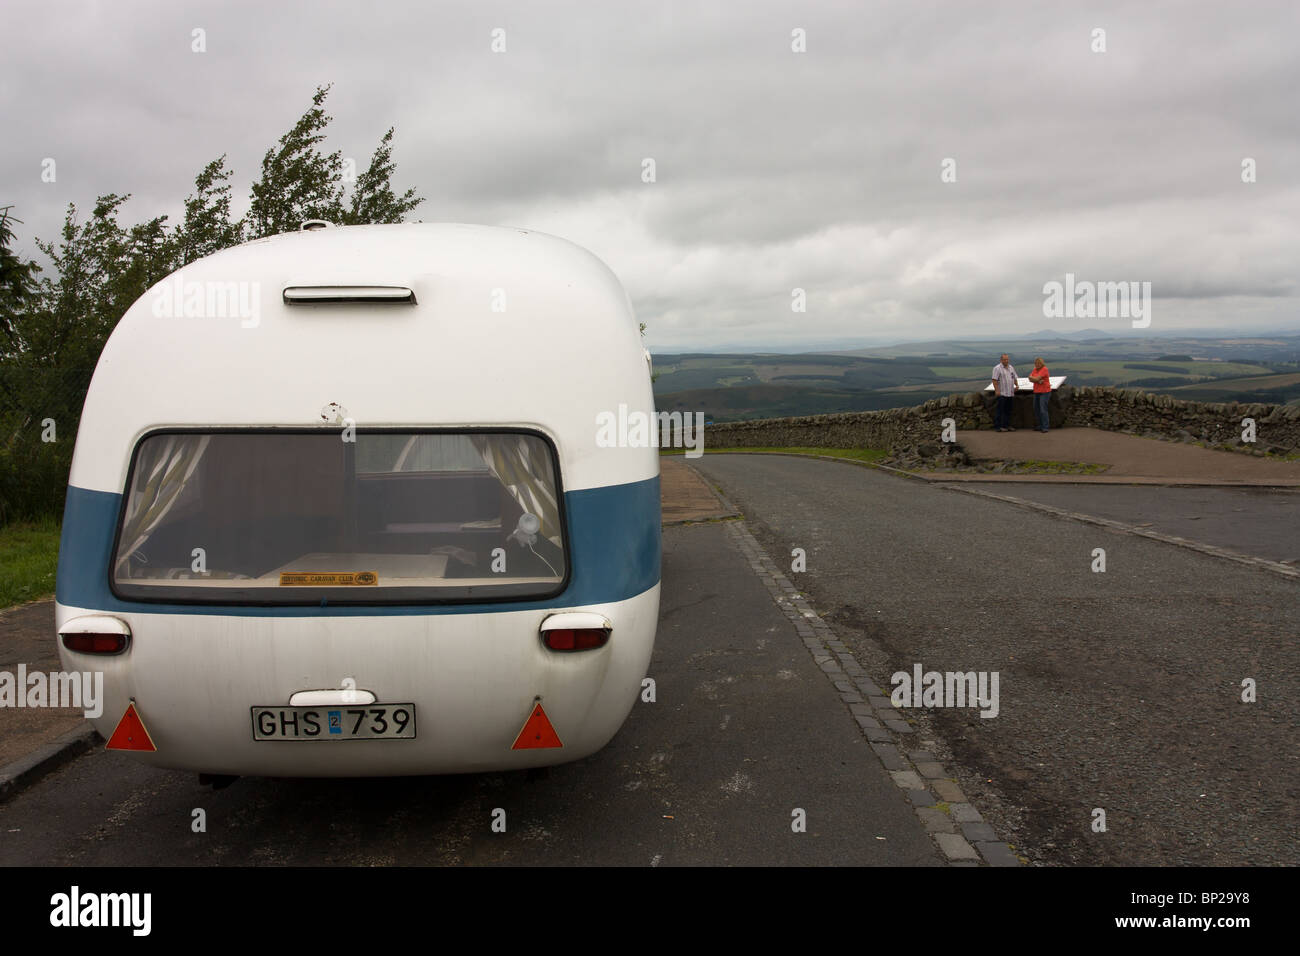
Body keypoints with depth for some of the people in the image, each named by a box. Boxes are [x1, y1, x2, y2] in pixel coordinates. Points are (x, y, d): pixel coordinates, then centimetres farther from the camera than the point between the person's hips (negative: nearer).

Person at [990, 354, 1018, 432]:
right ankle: (997, 426, -4)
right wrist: (996, 390, -21)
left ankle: (1007, 425, 15)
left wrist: (1016, 385, 5)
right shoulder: (997, 368, -7)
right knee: (1000, 410, -6)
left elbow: (1014, 377, 23)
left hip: (1010, 393, 7)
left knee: (1008, 410, 10)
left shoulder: (1011, 367, 16)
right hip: (1002, 393, -7)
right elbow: (994, 380, -13)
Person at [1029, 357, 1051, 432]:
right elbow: (1030, 380, 0)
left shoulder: (1044, 369, -13)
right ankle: (1041, 426, 22)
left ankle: (1045, 427, -10)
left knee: (1043, 409, -14)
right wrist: (1038, 381, -16)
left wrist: (1031, 377, -2)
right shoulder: (1035, 369, 11)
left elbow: (1036, 379, -21)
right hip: (1036, 392, 8)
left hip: (1045, 392, -8)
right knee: (1036, 410, 11)